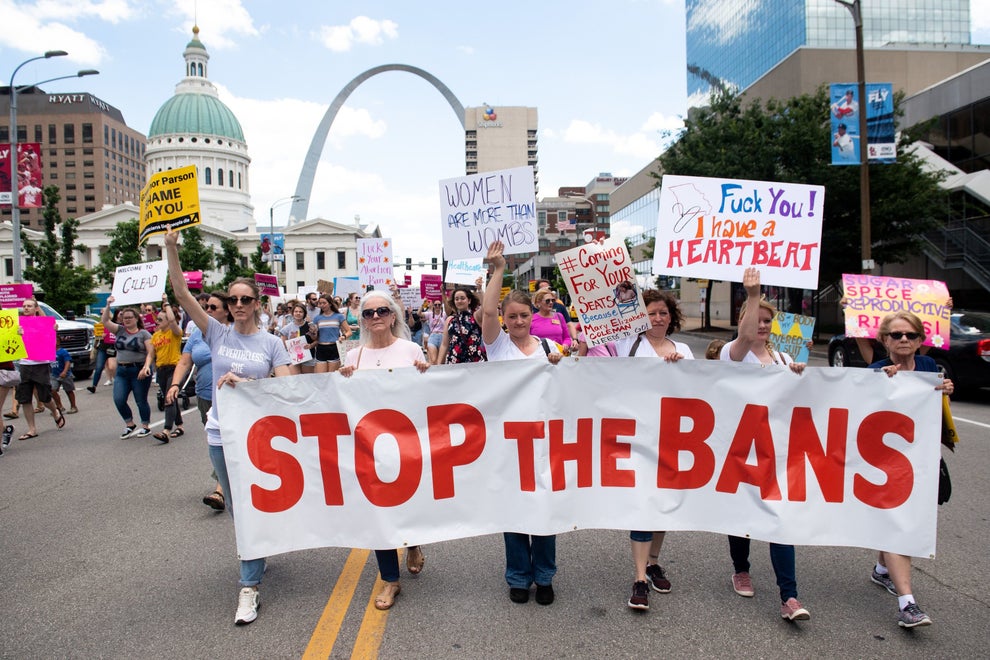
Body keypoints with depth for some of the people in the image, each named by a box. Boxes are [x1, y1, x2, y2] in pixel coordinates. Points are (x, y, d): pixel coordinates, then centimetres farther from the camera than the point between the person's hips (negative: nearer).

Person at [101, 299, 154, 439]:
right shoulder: (120, 330, 11)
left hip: (139, 371, -4)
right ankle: (130, 425, 15)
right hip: (122, 371, 4)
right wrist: (108, 305, -10)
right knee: (118, 400, -4)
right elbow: (105, 321, 0)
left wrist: (146, 367, -23)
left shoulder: (144, 333, -1)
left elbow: (150, 353, -8)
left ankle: (145, 427, 16)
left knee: (141, 401, 2)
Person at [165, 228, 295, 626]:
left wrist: (245, 383, -21)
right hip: (221, 434, 3)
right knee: (236, 507, 16)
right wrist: (171, 250, -16)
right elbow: (181, 293, -7)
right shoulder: (217, 334, 0)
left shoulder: (271, 343, -2)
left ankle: (250, 586, 5)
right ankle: (256, 559, 39)